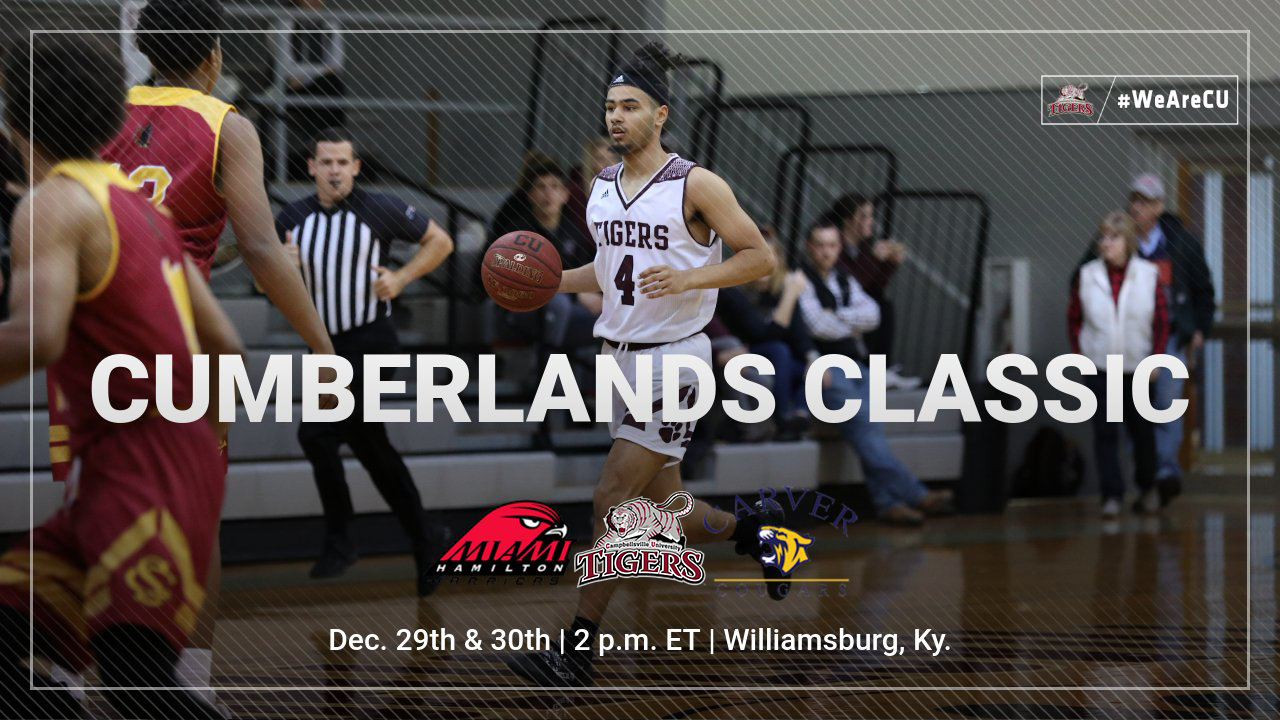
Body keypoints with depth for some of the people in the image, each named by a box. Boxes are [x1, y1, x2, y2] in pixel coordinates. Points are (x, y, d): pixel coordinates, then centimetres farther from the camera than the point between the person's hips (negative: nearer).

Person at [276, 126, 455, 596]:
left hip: (371, 344, -6)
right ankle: (425, 545, 25)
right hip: (328, 346, 6)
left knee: (316, 433, -19)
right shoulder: (293, 219, 6)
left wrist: (401, 279, -9)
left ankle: (339, 539, -5)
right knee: (373, 449, 12)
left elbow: (440, 241, 2)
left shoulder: (381, 210, -7)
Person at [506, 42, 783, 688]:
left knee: (613, 499, -12)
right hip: (618, 356, 7)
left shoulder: (696, 185, -10)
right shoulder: (601, 188, 10)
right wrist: (551, 282, 6)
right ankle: (755, 530, 40)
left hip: (673, 356, -7)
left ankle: (578, 648, -7)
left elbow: (760, 257, -10)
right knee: (665, 511, 13)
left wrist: (688, 279, -23)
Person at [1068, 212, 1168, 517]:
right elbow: (1073, 317, 8)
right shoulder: (1086, 275, -1)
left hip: (1137, 368, 0)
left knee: (1141, 430, 11)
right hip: (1098, 368, 0)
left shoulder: (1149, 275, -3)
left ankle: (1147, 487, 31)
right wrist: (1079, 352, 1)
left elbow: (1162, 321, 2)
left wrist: (1156, 358, -4)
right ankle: (1111, 495, -5)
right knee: (1105, 432, -7)